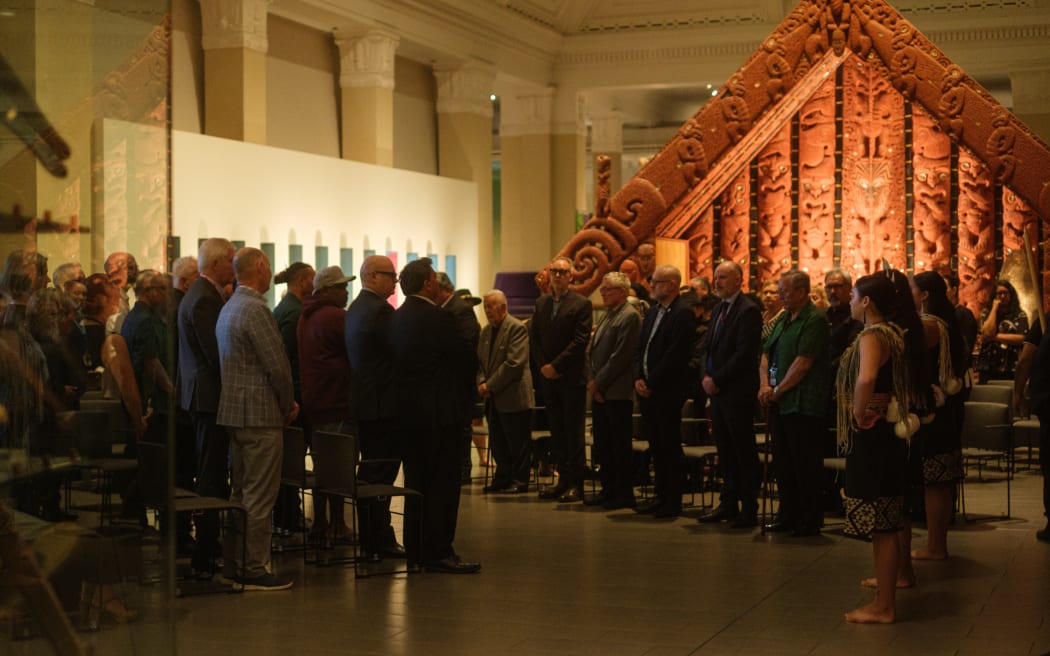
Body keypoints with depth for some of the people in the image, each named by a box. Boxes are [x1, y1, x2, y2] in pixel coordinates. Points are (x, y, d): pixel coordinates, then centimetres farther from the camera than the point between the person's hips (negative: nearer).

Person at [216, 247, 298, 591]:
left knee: (241, 492, 16)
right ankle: (254, 571, -1)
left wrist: (284, 402, 15)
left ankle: (233, 564, 22)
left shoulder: (229, 307, 15)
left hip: (235, 410, 10)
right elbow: (277, 365, -19)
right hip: (261, 413, -10)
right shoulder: (255, 309, -17)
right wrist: (288, 403, -3)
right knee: (259, 496, -5)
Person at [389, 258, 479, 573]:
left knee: (416, 480, 14)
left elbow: (395, 361, 12)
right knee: (443, 483, -4)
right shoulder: (437, 318, -15)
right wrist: (466, 391, 6)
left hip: (406, 412, 8)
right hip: (439, 411, -8)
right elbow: (467, 358, -12)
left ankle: (415, 547, 20)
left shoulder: (395, 318, 8)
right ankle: (438, 552, -3)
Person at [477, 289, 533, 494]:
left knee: (517, 444, 0)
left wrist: (491, 385, -16)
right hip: (494, 399, 8)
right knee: (498, 443, 12)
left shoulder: (517, 328, -11)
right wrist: (481, 382, -3)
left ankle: (519, 481, 8)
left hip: (513, 396, -8)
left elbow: (514, 363, -18)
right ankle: (502, 479, 20)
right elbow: (480, 361, 16)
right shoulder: (486, 331, 14)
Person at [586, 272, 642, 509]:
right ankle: (609, 489, 20)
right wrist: (591, 380, 2)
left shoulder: (630, 317, -11)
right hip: (599, 391, 9)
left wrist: (598, 382, -14)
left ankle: (624, 494, 4)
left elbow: (620, 356, -17)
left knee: (620, 445, -3)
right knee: (602, 444, 12)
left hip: (618, 392, -9)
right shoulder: (607, 316, 17)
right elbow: (593, 352, 16)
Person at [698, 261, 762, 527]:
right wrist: (705, 377, 2)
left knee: (744, 453, -2)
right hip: (717, 390, 8)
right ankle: (728, 504, 19)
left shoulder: (748, 311, -11)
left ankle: (749, 510, 3)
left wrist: (717, 380, -15)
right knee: (725, 452, 12)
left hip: (737, 393, -8)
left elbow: (744, 354, -18)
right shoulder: (719, 309, 16)